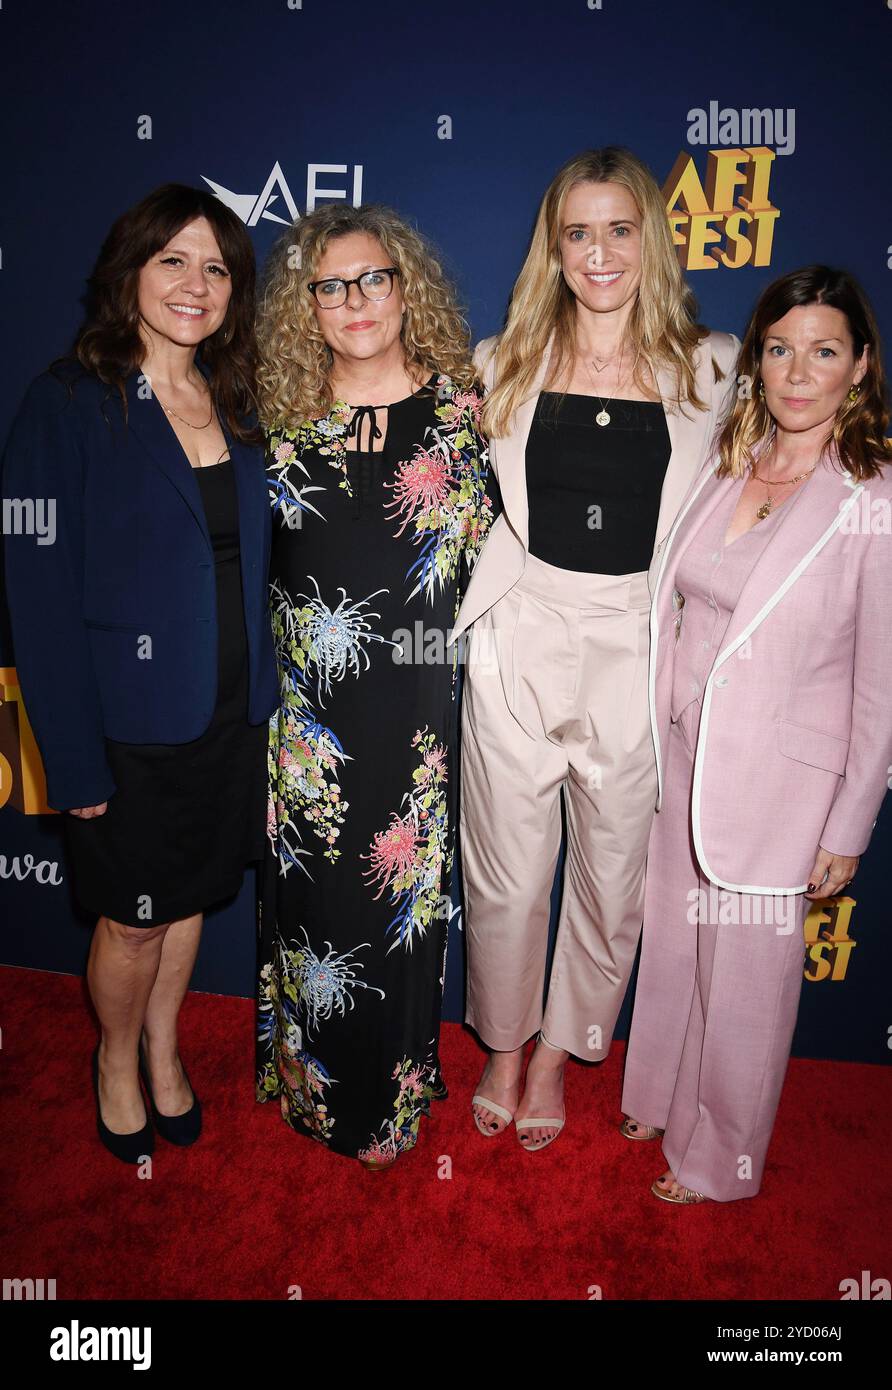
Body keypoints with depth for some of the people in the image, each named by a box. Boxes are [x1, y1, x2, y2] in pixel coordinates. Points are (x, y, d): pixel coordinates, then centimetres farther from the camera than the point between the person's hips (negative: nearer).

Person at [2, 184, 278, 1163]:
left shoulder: (233, 404, 6)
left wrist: (262, 697, 4)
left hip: (230, 713, 5)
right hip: (128, 722, -5)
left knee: (189, 896, 19)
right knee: (135, 917, 12)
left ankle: (163, 1051, 45)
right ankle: (117, 1063, 42)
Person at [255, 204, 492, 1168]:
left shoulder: (460, 410, 0)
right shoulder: (285, 414, 4)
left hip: (415, 698, -1)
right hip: (306, 699, 2)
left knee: (403, 889, 9)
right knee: (306, 877, 11)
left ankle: (393, 1087, 33)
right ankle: (306, 1075, 36)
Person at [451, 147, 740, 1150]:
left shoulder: (709, 368, 3)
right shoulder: (507, 362, 5)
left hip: (640, 648, 0)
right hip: (522, 637, 0)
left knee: (613, 876, 12)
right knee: (507, 874, 9)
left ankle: (559, 1052, 38)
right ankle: (503, 1045, 37)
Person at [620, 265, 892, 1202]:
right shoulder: (726, 466, 3)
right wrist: (659, 735, 11)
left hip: (777, 780, -5)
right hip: (682, 757, 5)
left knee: (745, 975, 11)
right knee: (672, 942, 20)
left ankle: (721, 1159, 36)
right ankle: (661, 1100, 47)